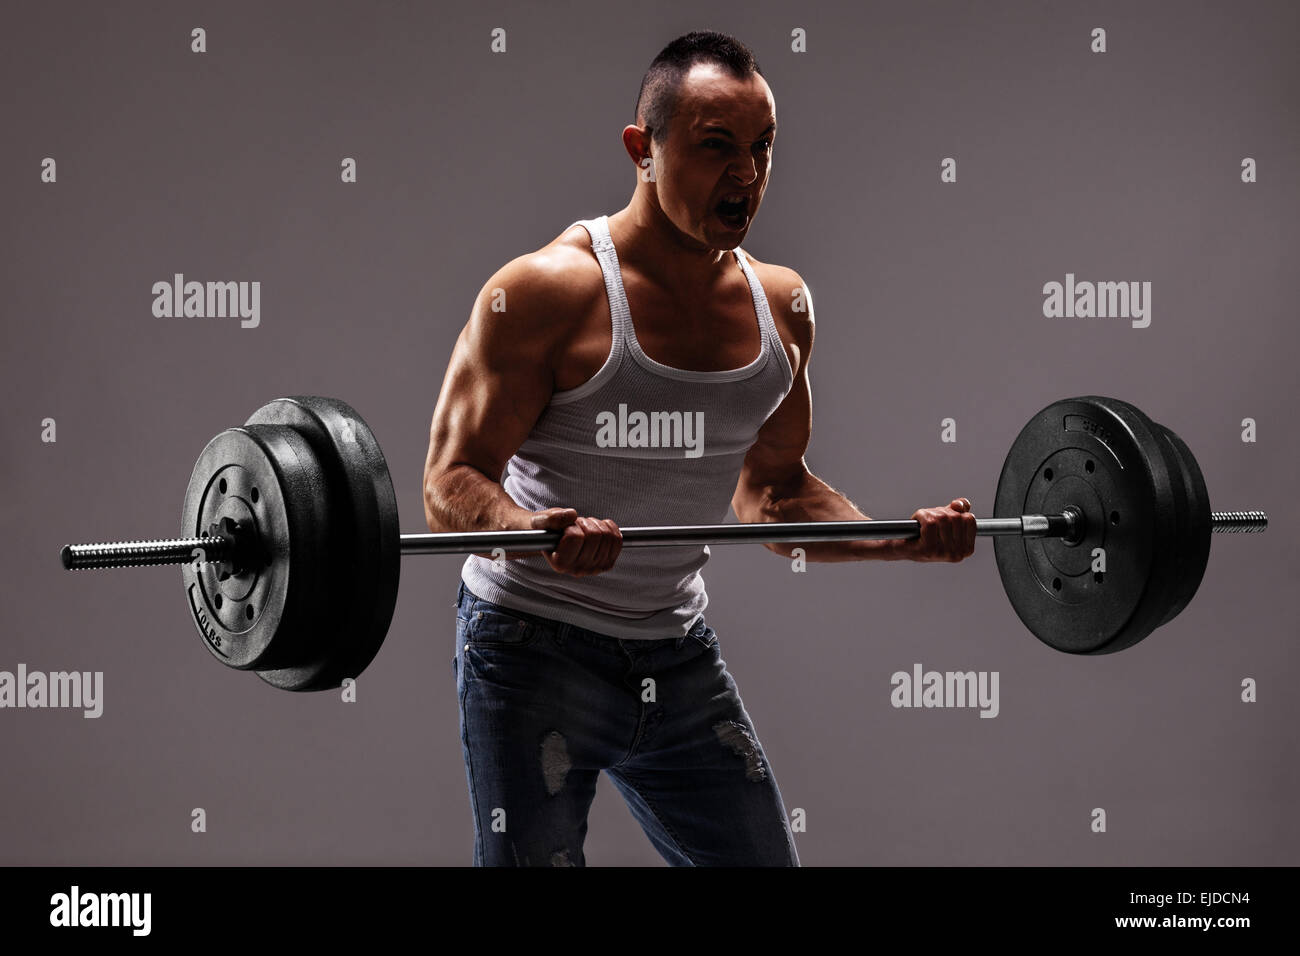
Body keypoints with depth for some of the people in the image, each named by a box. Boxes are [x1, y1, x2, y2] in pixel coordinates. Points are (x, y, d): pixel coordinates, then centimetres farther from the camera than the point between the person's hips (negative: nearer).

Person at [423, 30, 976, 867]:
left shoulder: (782, 305, 4)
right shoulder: (546, 292, -15)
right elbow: (452, 482, -17)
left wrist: (900, 539, 0)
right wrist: (533, 530, -38)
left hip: (678, 651, 6)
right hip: (537, 648, -6)